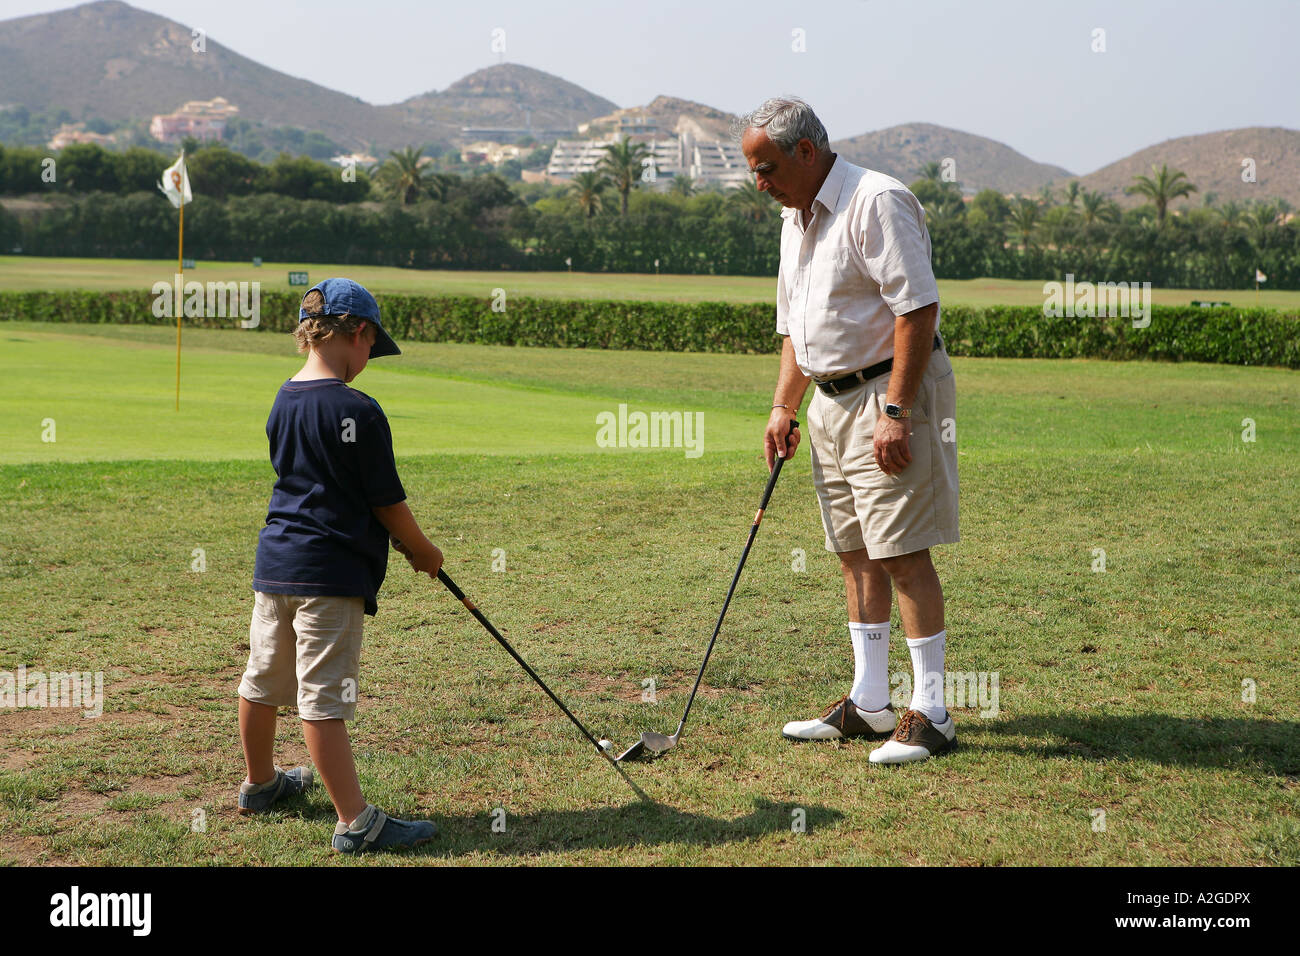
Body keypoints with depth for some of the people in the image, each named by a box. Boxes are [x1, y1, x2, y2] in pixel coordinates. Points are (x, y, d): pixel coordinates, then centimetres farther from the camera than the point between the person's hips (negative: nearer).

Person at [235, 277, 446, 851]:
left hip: (274, 563, 8)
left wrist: (400, 543, 18)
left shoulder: (283, 402, 9)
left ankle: (259, 783, 39)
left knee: (264, 679, 20)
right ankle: (355, 822, -5)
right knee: (323, 697, -9)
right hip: (331, 572, -8)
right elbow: (387, 501, -11)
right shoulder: (358, 411, -15)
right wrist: (422, 551, 7)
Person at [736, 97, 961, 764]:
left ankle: (930, 712, -4)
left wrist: (895, 413, -24)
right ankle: (868, 703, 17)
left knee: (902, 551, -9)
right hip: (831, 399, 9)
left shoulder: (877, 202, -15)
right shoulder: (795, 218, 15)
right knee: (855, 552, 10)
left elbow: (917, 310, -21)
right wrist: (783, 407, 12)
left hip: (891, 390, -9)